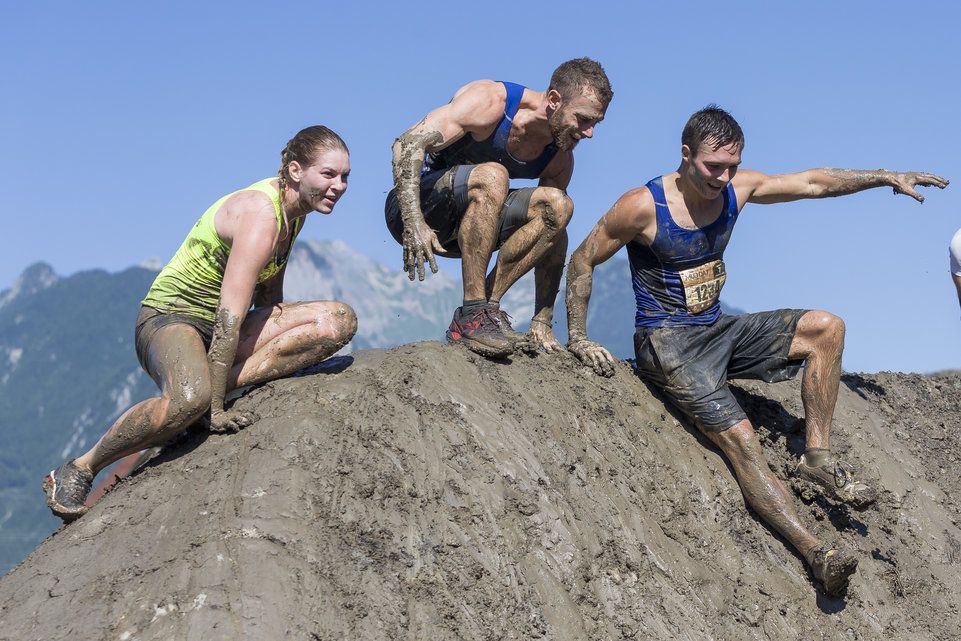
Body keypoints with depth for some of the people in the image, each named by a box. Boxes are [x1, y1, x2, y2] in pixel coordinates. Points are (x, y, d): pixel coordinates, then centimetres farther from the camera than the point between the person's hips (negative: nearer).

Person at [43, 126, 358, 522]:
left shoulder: (295, 209, 5)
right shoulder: (259, 213, -23)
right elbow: (229, 315, -27)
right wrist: (216, 408, -27)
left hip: (223, 332, 8)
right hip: (170, 317, -8)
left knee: (339, 321, -13)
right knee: (190, 399, -42)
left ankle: (210, 387, -15)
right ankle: (77, 471, -19)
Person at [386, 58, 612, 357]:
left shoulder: (560, 158, -2)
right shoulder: (490, 101, -21)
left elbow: (551, 242, 3)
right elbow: (408, 144, -29)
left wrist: (542, 323, -2)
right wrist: (414, 223, -41)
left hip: (463, 228, 6)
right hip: (410, 208, -6)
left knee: (558, 206, -17)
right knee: (491, 175, -36)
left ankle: (487, 305, -17)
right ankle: (472, 316, -33)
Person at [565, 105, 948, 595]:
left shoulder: (736, 188, 1)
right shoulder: (644, 206, -16)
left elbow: (813, 183, 10)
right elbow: (583, 260, -7)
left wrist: (886, 177, 7)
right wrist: (578, 338, -10)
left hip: (718, 331, 7)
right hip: (667, 343, -7)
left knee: (825, 328, -4)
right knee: (738, 437, -24)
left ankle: (818, 457, -2)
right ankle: (814, 552, -30)